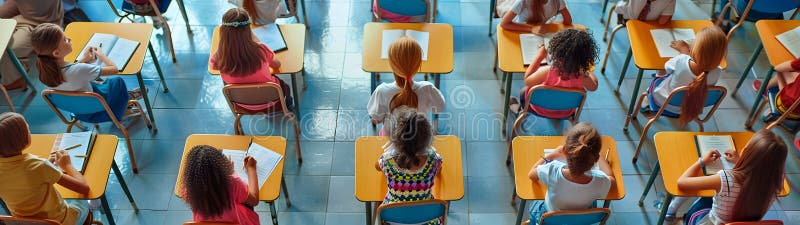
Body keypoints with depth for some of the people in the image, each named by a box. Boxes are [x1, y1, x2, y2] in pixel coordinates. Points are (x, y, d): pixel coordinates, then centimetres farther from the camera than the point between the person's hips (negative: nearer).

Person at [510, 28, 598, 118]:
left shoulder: (547, 72, -41)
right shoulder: (582, 77, -34)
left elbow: (527, 81, -19)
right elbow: (594, 86, -9)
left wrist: (539, 56, -16)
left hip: (541, 110, -3)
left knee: (524, 91, 27)